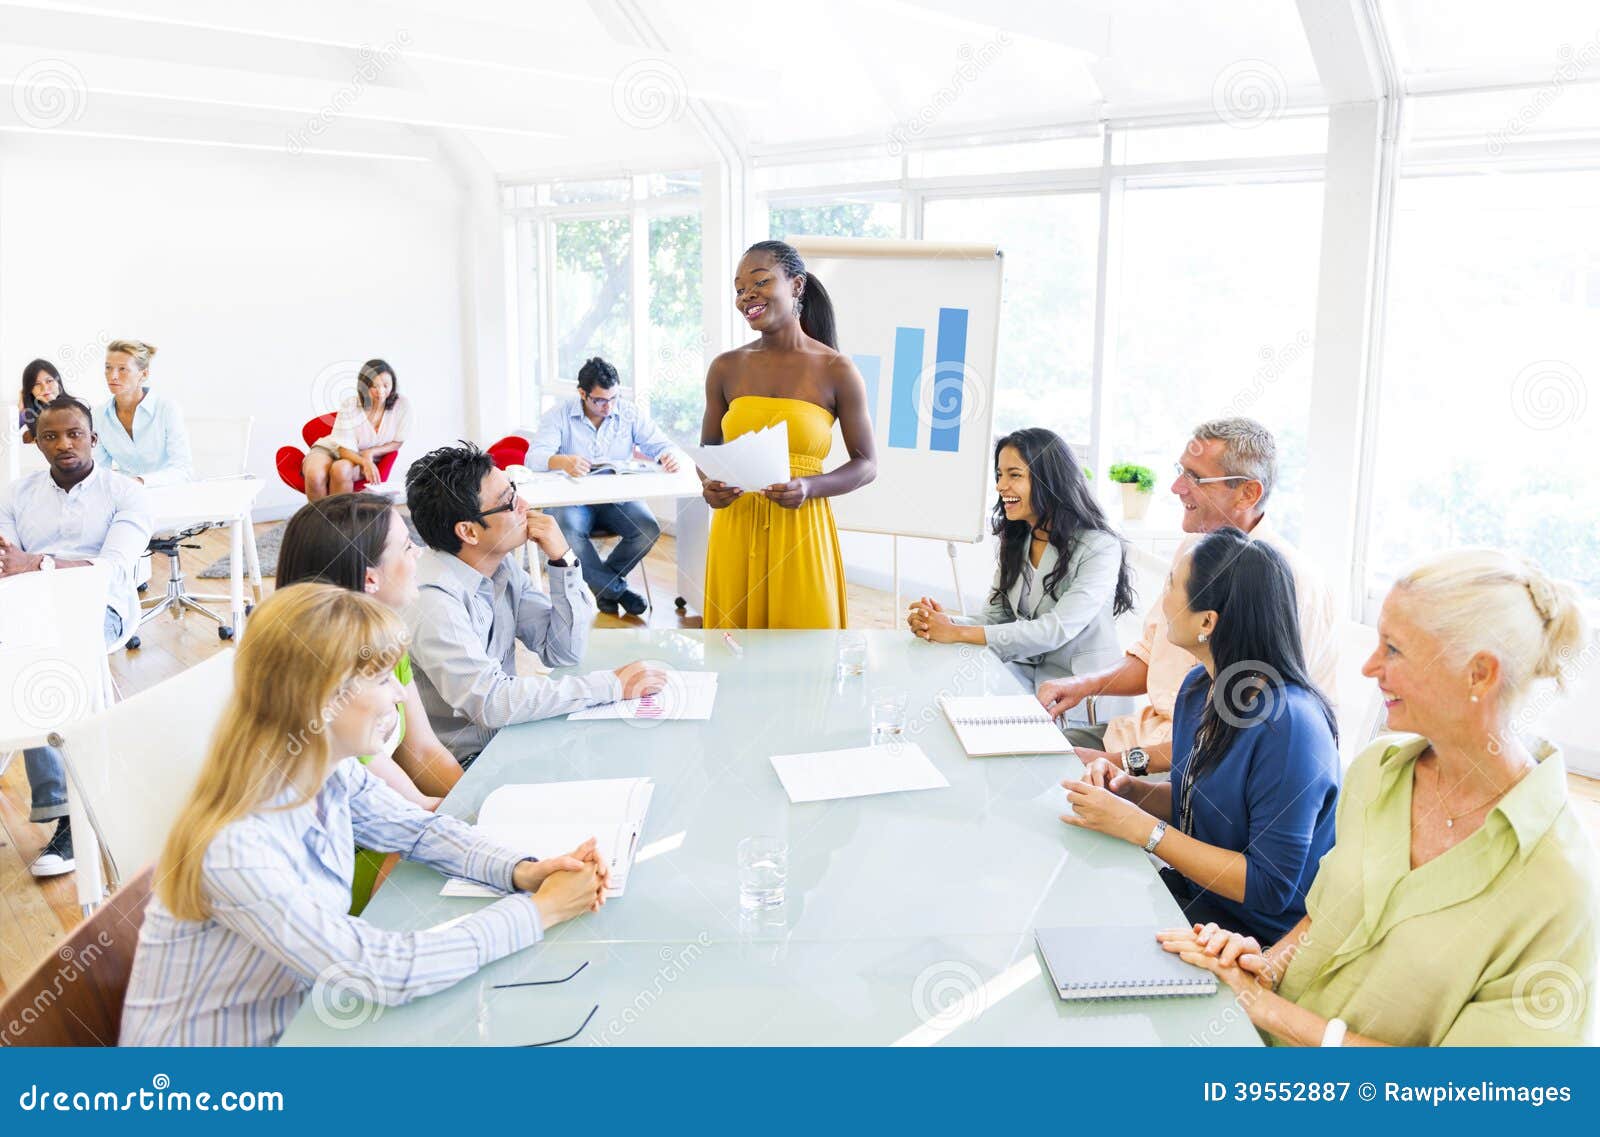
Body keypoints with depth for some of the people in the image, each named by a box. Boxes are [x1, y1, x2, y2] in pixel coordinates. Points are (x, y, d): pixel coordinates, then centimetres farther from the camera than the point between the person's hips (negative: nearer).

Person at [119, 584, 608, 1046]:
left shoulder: (333, 776, -10)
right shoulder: (235, 848, -31)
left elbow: (420, 829, 5)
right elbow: (387, 971, -31)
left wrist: (523, 872, -12)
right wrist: (540, 911, -25)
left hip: (296, 1013, 6)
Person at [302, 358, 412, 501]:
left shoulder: (402, 405, -16)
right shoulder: (350, 406, -19)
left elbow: (398, 442, -2)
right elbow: (344, 448, -18)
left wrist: (370, 453, -19)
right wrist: (365, 462, -39)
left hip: (363, 458, 1)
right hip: (331, 450, -1)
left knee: (341, 470, -36)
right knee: (315, 475, -36)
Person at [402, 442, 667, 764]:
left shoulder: (501, 566, 1)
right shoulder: (431, 602, -24)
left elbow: (564, 652, 2)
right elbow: (490, 702, -30)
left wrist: (563, 560, -11)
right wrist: (613, 685, -24)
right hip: (462, 764, -7)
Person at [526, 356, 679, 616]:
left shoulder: (630, 414, 5)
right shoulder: (560, 415, -3)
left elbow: (660, 445, 3)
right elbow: (534, 456, -15)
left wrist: (668, 455, -25)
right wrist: (563, 462, -40)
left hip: (618, 497, 2)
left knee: (649, 529, -27)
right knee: (566, 531, -36)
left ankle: (603, 584, -3)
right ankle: (617, 589, -17)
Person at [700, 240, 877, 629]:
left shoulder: (837, 370, -4)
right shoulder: (726, 367, 4)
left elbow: (867, 464, 0)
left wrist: (809, 487, -17)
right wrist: (709, 485, -9)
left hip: (800, 529, -2)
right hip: (735, 528, 2)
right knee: (735, 625, 8)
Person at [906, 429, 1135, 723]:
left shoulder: (1100, 547, -14)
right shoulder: (1015, 543, 9)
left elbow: (1056, 630, -23)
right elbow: (996, 617, 7)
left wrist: (958, 633, -23)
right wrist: (943, 622, -16)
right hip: (1025, 675, 6)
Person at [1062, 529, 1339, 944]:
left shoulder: (1288, 725, -27)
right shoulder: (1199, 685, -1)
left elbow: (1270, 887, -24)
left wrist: (1138, 826, -23)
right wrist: (1129, 788, -8)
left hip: (1258, 936, -7)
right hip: (1195, 890, 7)